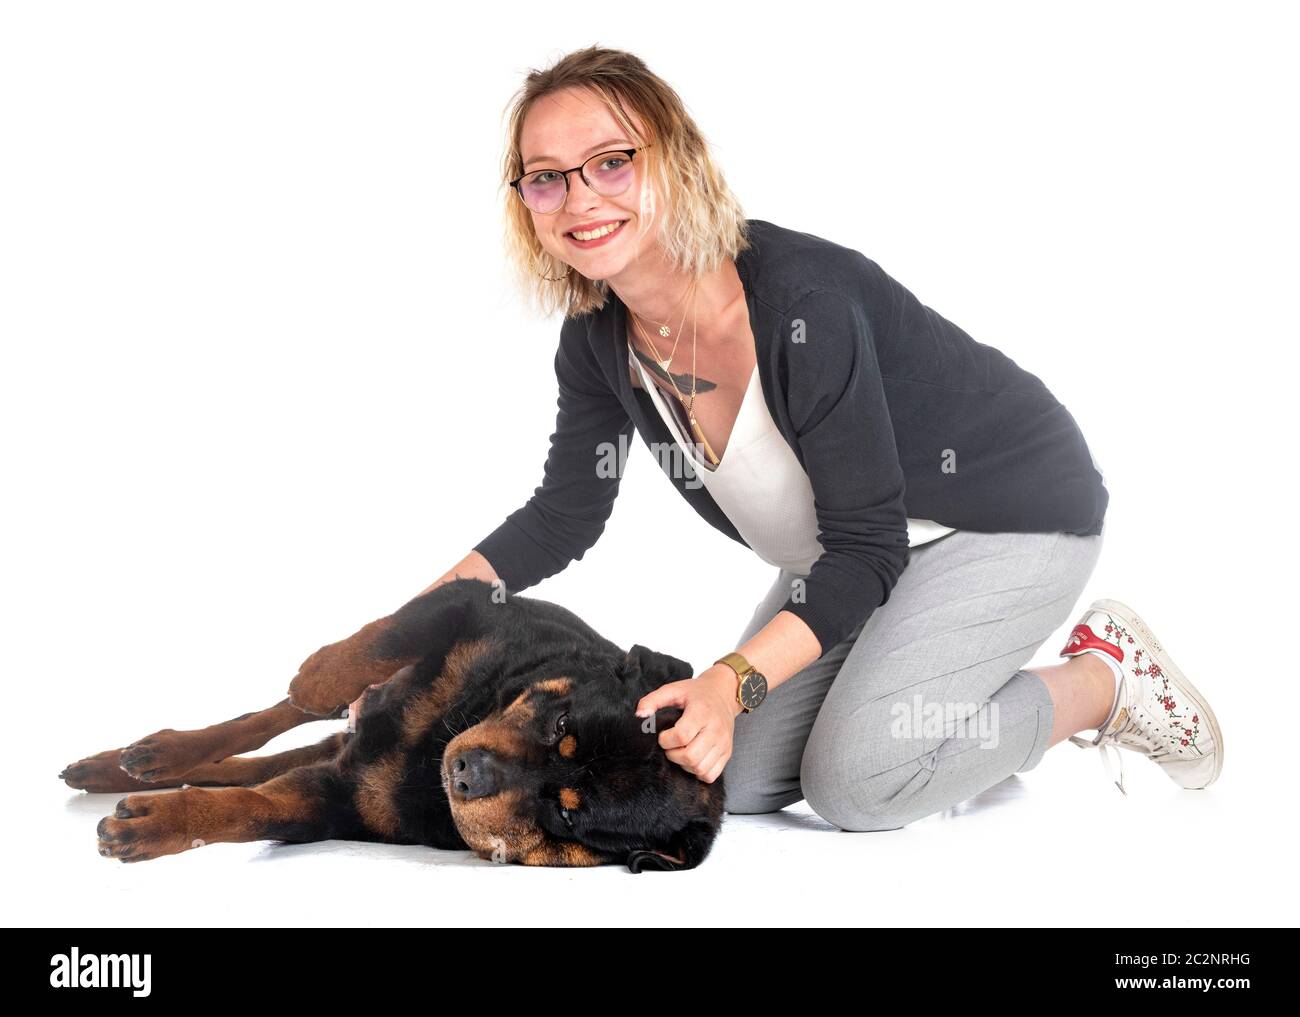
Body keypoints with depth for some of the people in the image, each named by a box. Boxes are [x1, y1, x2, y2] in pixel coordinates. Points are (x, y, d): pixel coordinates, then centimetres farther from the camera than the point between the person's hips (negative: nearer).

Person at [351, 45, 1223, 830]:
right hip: (865, 541, 7)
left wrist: (734, 679, -42)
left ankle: (1108, 680, 2)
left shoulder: (805, 303, -34)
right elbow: (561, 520, -1)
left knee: (858, 780, -21)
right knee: (740, 776, 1)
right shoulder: (599, 343, -13)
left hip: (1012, 510, -7)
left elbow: (866, 552, -30)